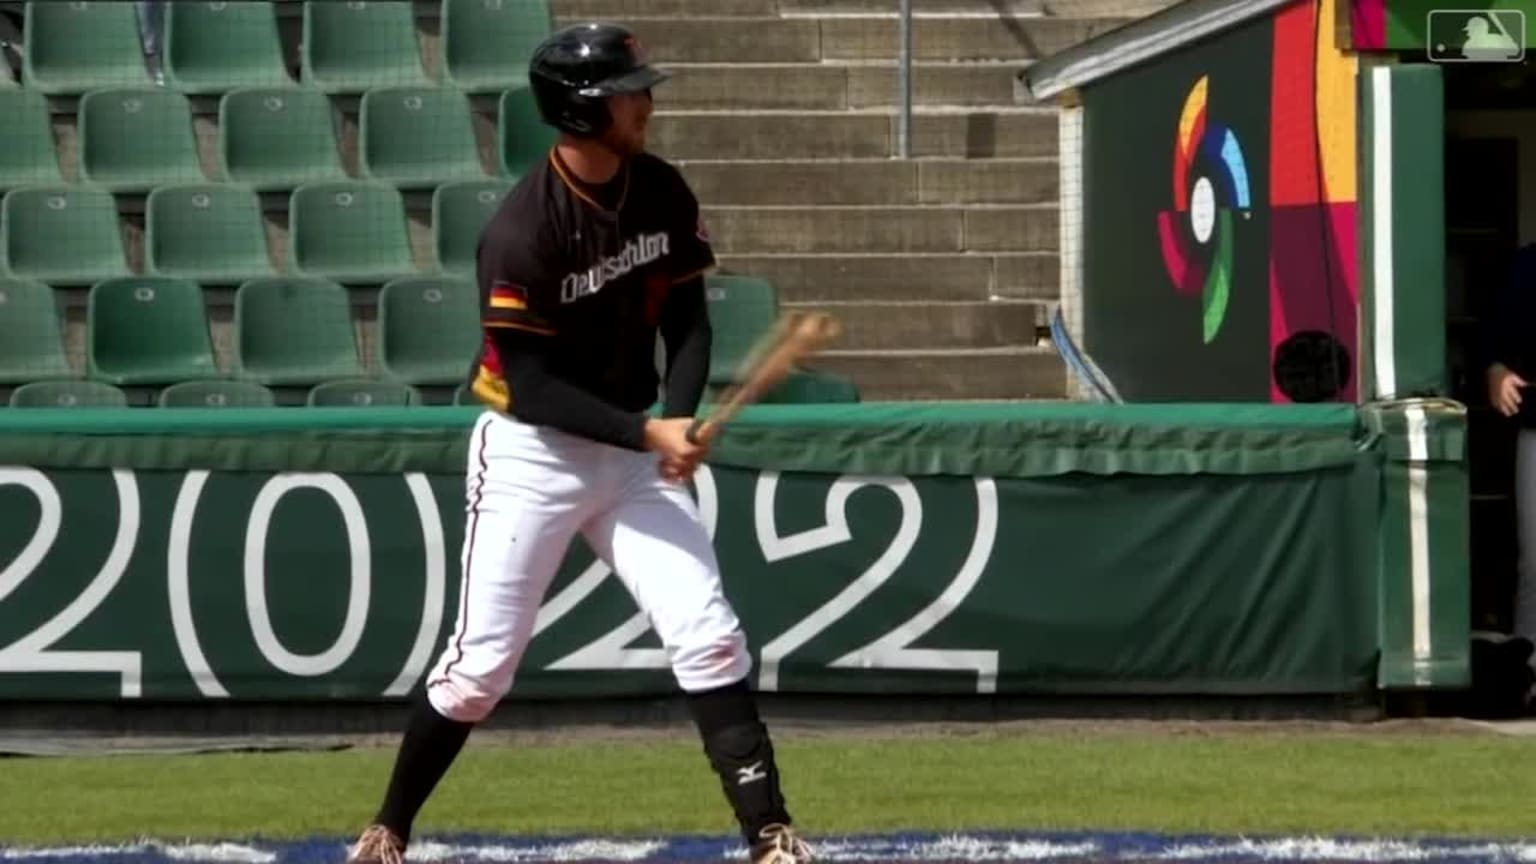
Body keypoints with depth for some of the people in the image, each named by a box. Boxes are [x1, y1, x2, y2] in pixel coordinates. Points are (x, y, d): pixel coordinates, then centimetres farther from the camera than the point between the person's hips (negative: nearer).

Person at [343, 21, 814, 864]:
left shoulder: (663, 194, -5)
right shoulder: (521, 231, -23)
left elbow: (686, 321, 4)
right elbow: (530, 388, -21)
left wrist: (678, 423, -14)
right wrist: (647, 433, -27)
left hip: (631, 450, 5)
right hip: (530, 455, -5)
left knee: (709, 637, -7)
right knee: (479, 667, 0)